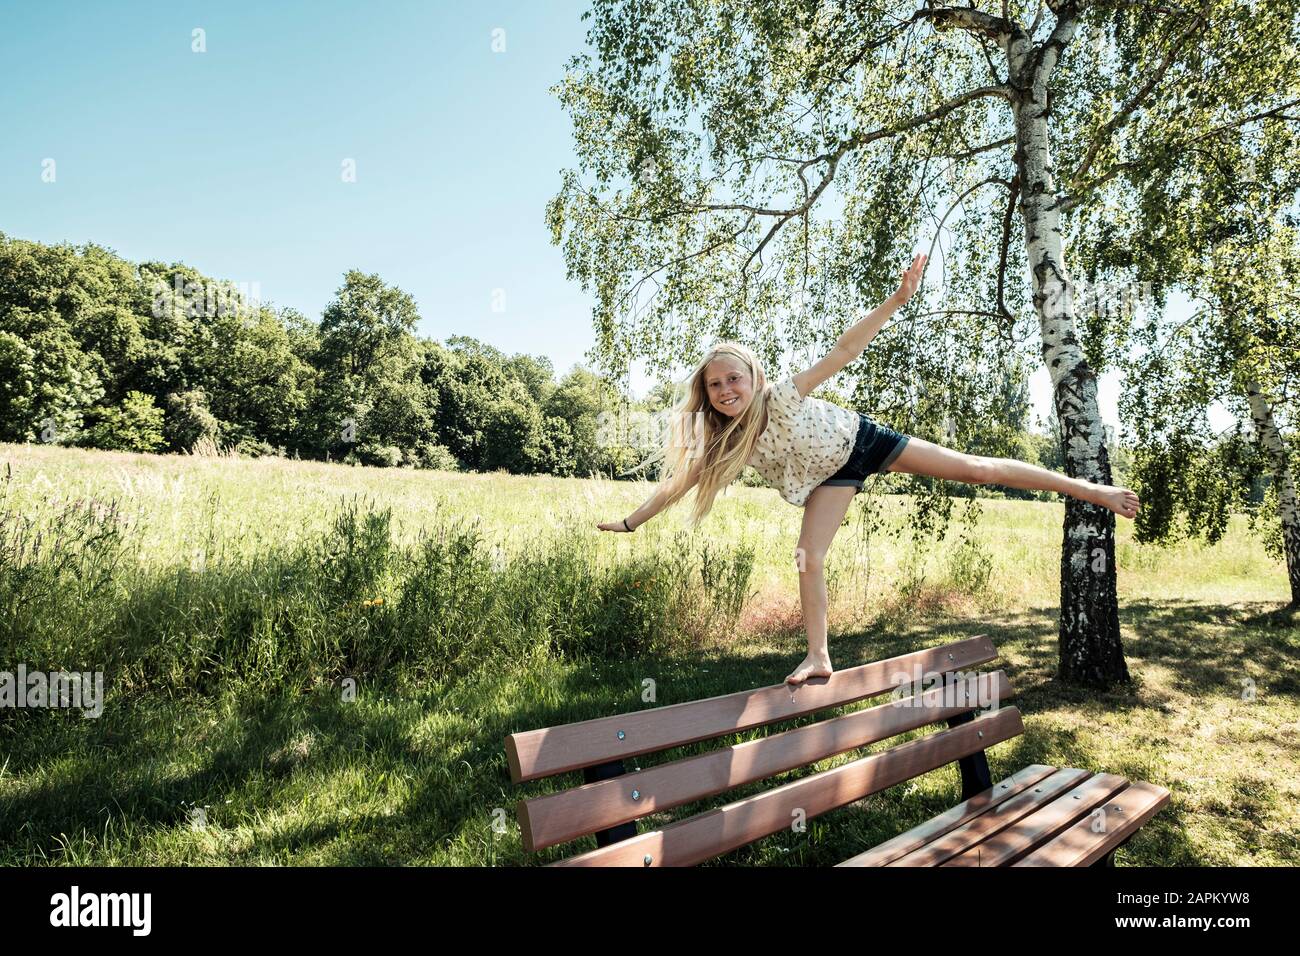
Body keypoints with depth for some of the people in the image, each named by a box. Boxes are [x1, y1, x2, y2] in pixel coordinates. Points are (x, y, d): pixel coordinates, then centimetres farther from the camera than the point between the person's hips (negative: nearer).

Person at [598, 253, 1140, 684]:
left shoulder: (782, 397, -30)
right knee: (808, 558, -14)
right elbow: (680, 481, -9)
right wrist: (630, 521, -8)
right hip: (831, 474, 3)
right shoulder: (720, 446, -17)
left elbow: (843, 352, -33)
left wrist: (898, 300, -40)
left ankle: (1090, 490, 10)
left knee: (976, 469, -1)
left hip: (861, 440, -3)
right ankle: (818, 658, -2)